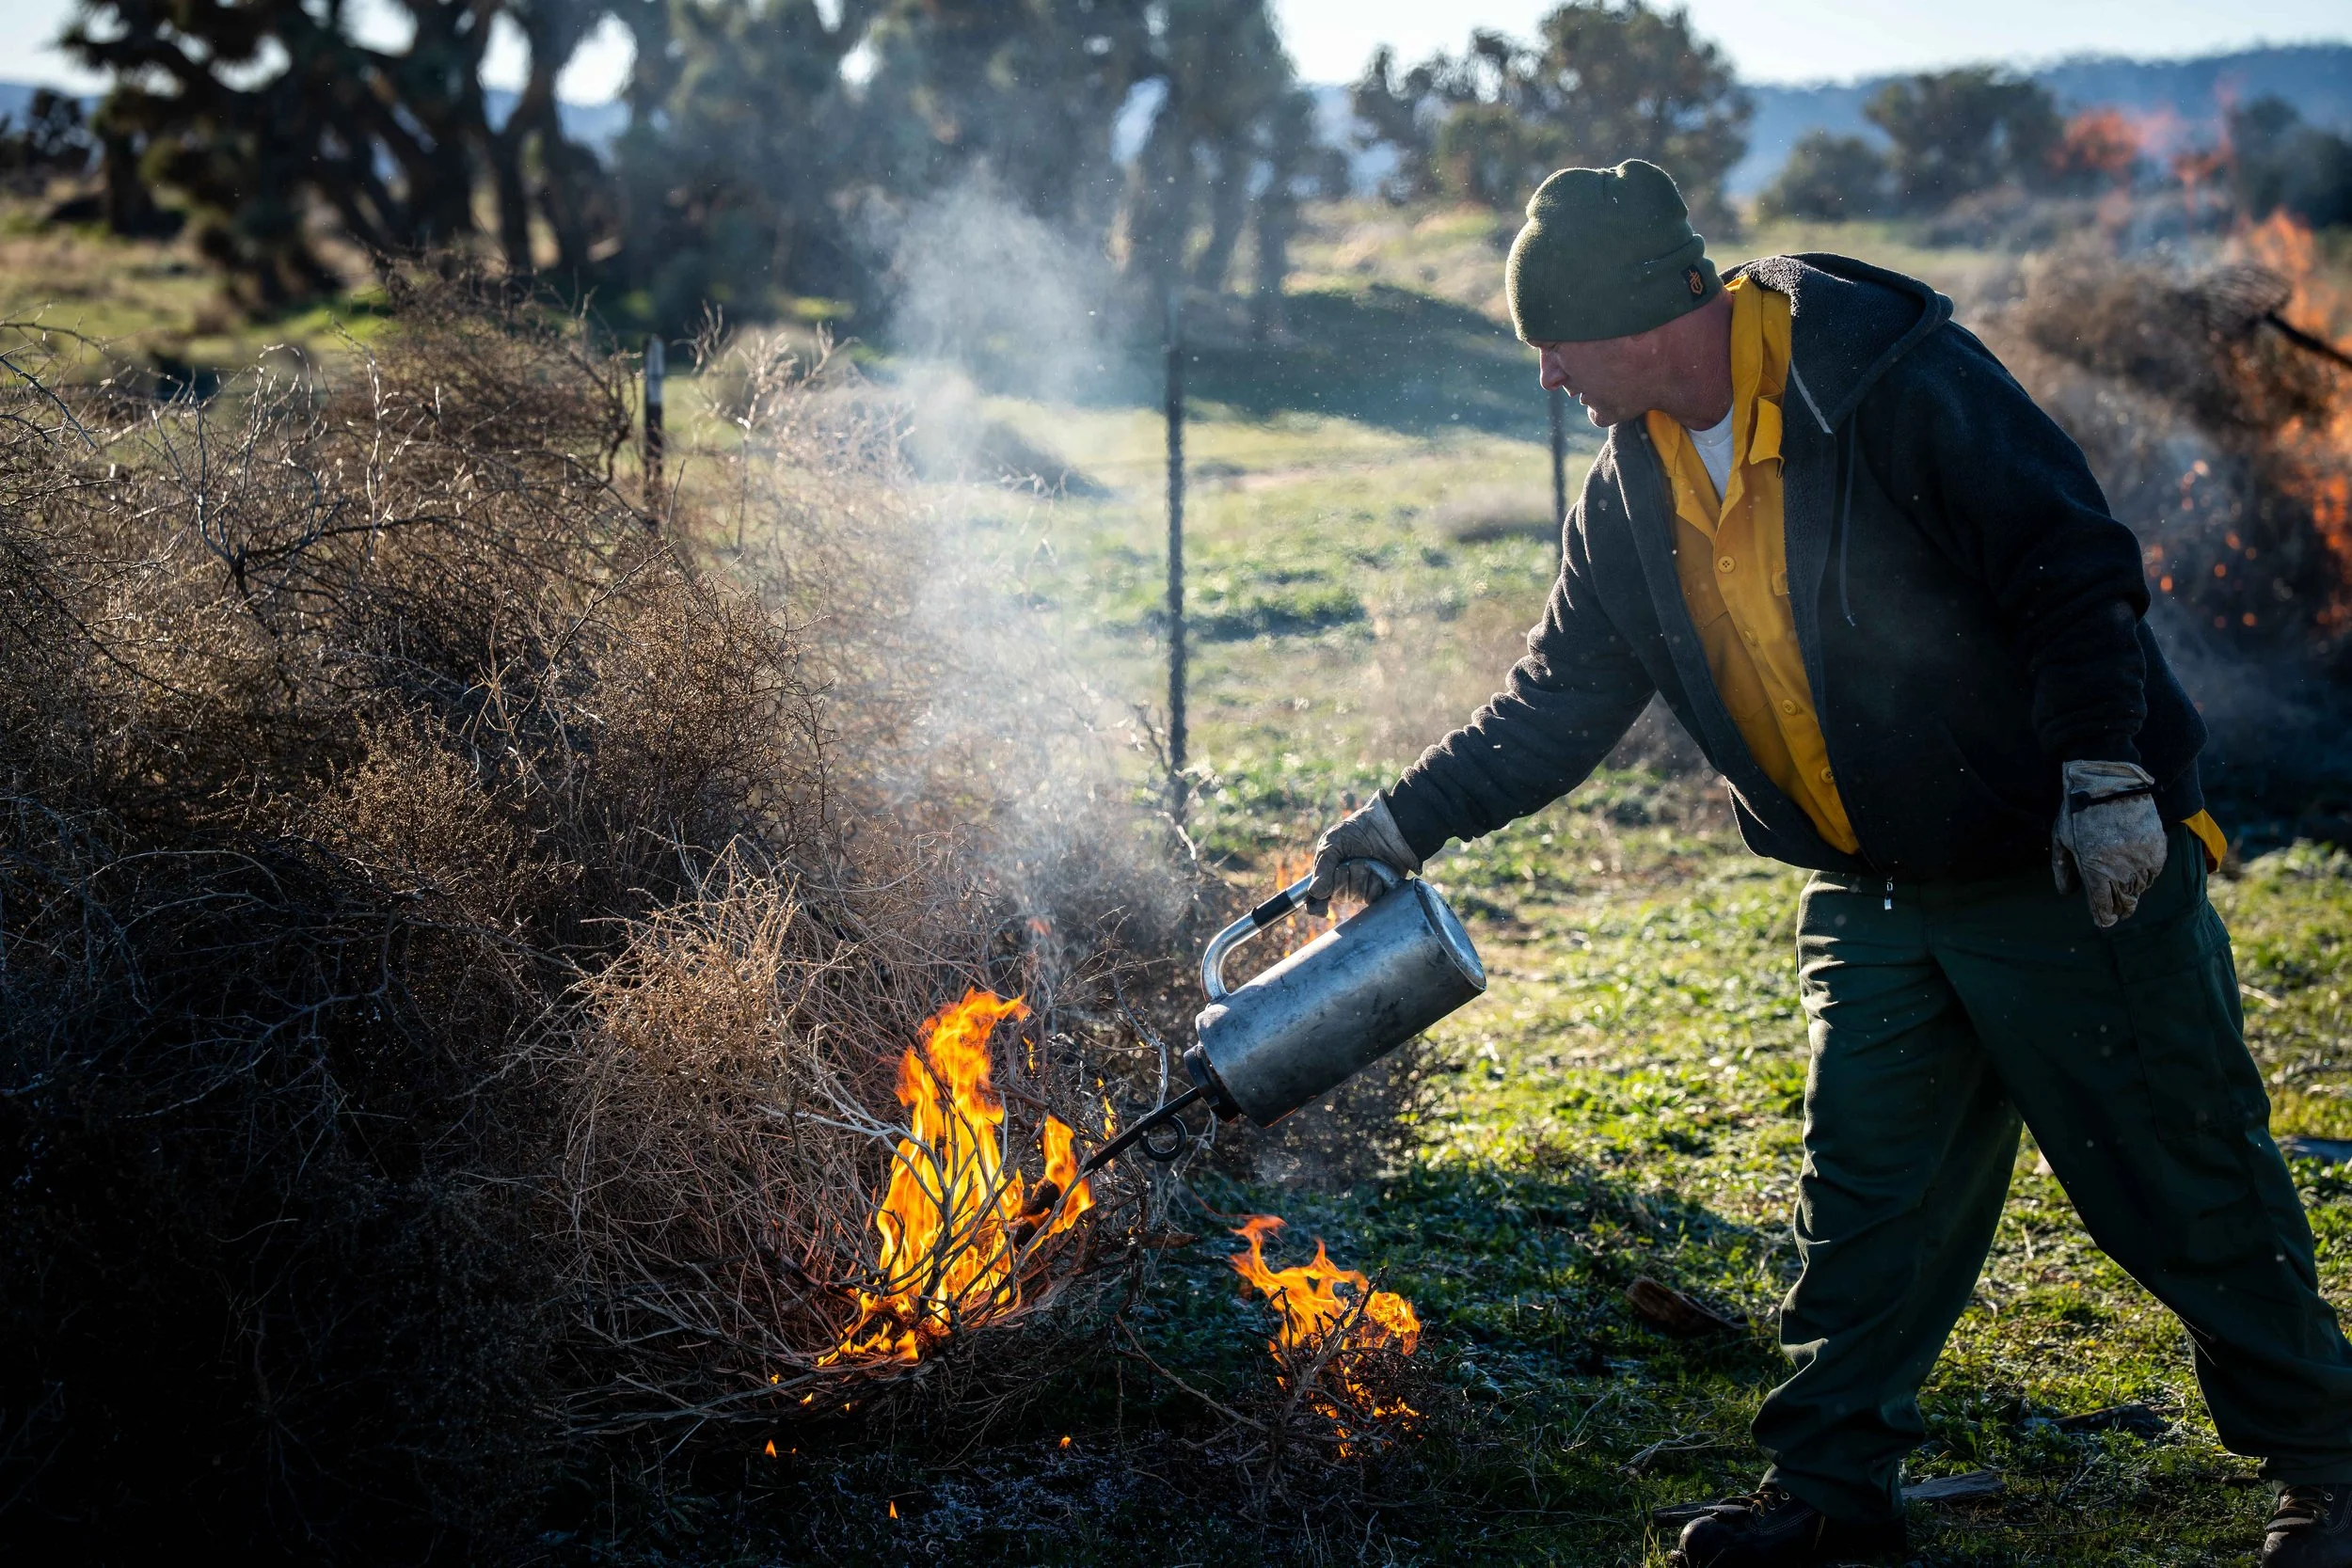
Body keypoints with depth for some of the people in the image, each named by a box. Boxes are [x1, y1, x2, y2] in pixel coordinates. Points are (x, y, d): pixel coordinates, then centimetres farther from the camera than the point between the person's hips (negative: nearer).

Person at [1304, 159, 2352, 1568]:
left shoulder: (1892, 380, -18)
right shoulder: (1634, 490, 5)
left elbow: (2075, 568, -18)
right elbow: (1561, 697, 12)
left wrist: (2104, 774, -23)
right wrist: (1412, 819, 6)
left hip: (2073, 868, -6)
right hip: (1876, 897, 7)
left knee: (2187, 1188, 2)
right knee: (1866, 1203, 10)